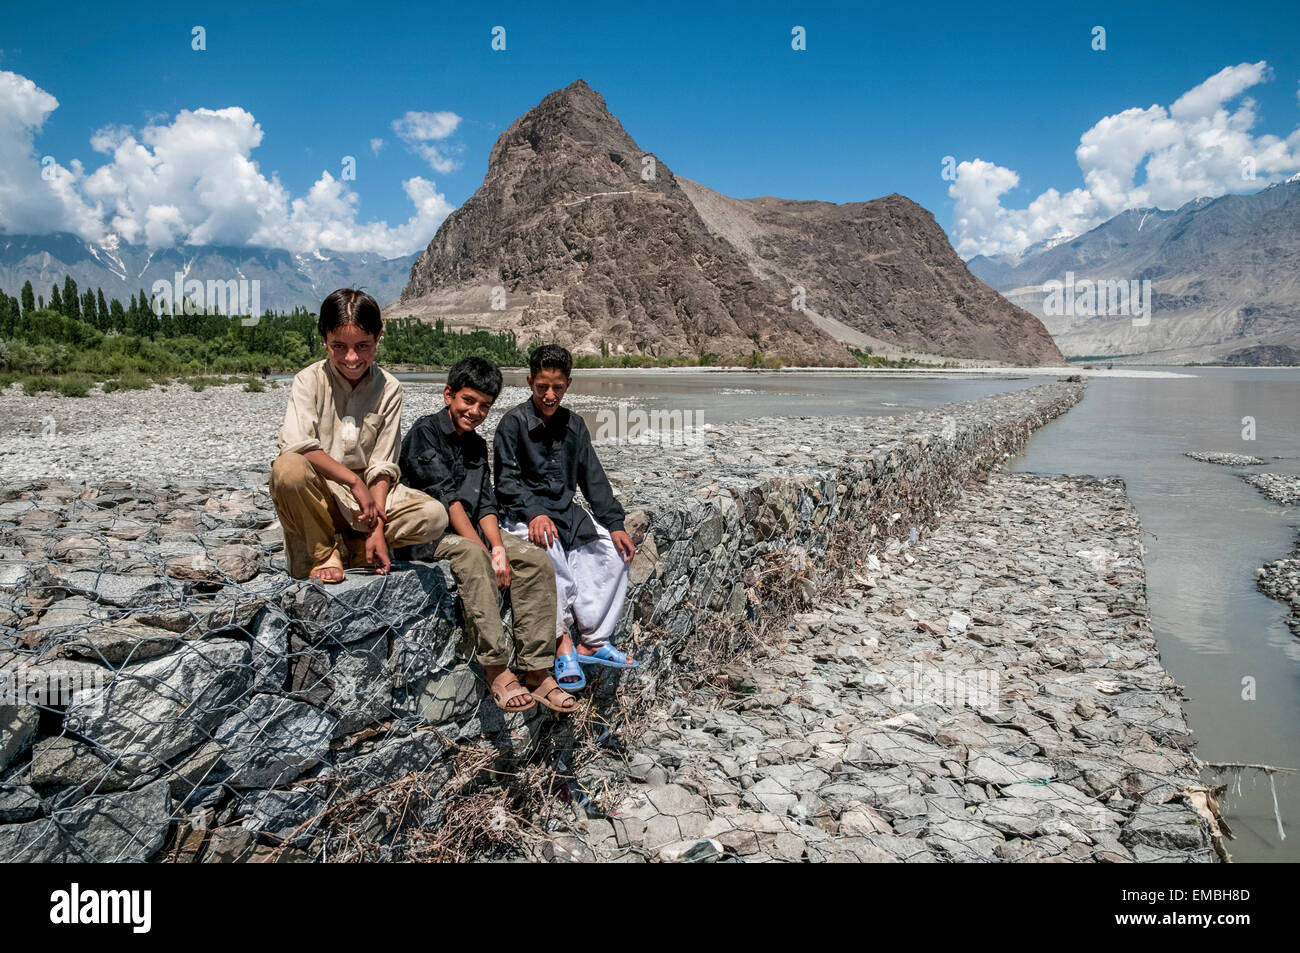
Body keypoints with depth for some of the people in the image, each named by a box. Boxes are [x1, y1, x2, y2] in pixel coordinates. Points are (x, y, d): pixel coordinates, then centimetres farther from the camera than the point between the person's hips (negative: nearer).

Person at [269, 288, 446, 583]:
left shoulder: (389, 389, -2)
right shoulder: (309, 380, -7)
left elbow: (381, 466, -5)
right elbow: (298, 444, -23)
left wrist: (377, 529, -15)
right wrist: (355, 481, -26)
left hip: (367, 492, 2)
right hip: (317, 492, -1)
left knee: (434, 515, -20)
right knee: (288, 468, -35)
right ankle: (322, 553, -11)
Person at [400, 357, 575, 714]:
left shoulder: (478, 445, 15)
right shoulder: (425, 431, -8)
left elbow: (485, 504, 6)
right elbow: (446, 497, -18)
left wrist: (498, 548, -14)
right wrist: (485, 552, -24)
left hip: (471, 529, 7)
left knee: (535, 558, -16)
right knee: (472, 555, -38)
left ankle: (537, 671, -19)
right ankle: (496, 670, -37)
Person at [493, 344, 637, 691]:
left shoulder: (573, 424, 11)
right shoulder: (514, 422, -5)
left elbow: (593, 478, 9)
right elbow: (507, 480, -12)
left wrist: (614, 524, -1)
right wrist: (534, 512, -29)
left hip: (567, 511, 6)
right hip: (524, 515, -6)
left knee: (614, 551, -12)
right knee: (549, 547, -37)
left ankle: (592, 642, -11)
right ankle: (563, 641, -30)